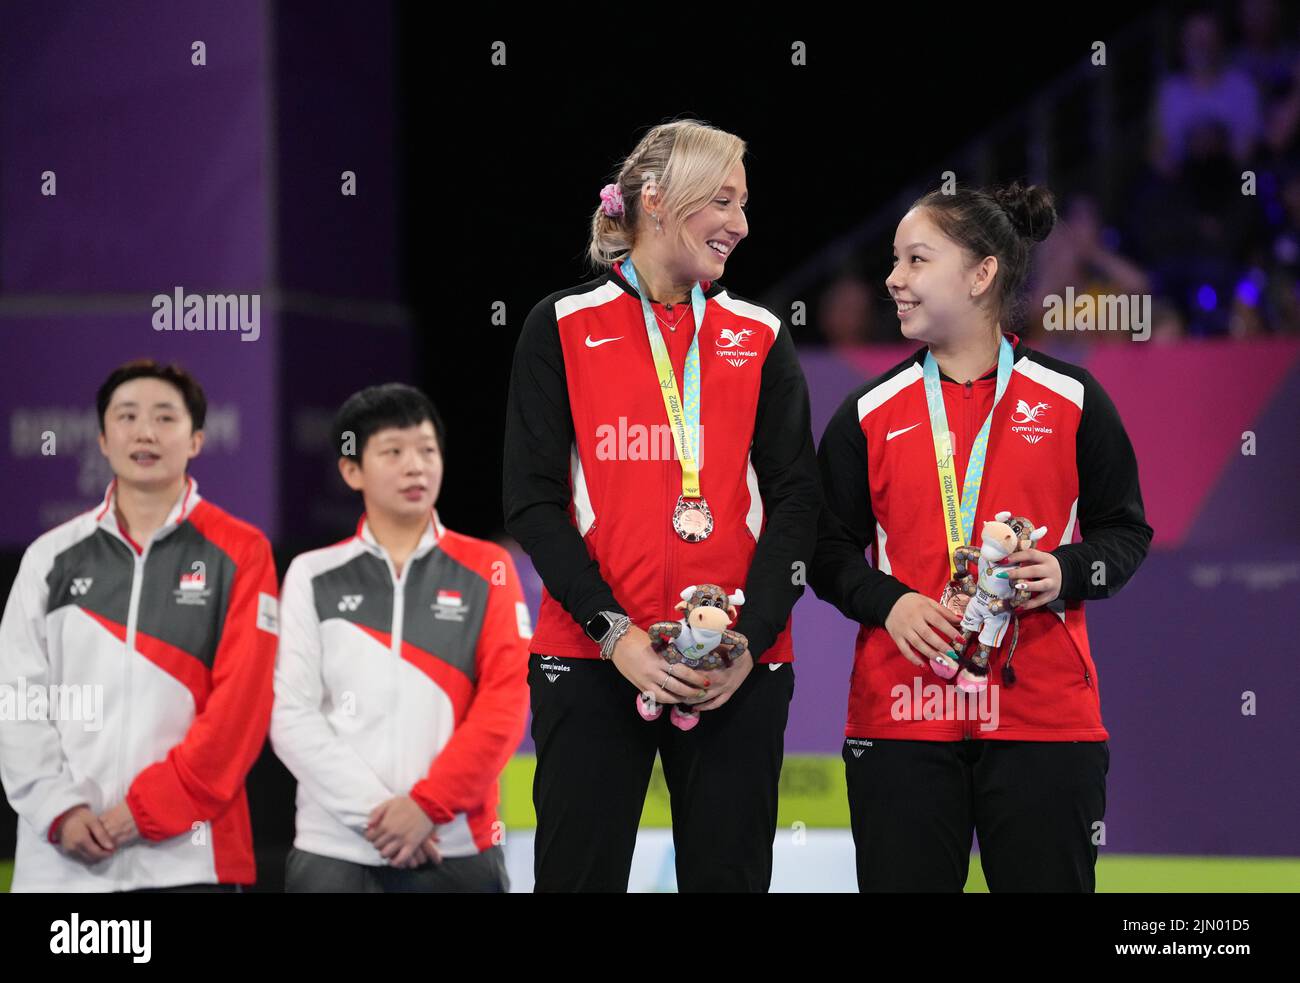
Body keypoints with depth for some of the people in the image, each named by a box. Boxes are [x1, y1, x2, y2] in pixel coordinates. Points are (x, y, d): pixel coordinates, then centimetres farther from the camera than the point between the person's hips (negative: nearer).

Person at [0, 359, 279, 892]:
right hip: (61, 859, 2)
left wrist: (151, 807, -11)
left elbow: (241, 703, -5)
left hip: (188, 854, -2)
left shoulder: (239, 553, 4)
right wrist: (60, 809, -6)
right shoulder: (53, 557, 12)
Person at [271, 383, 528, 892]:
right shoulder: (313, 577, 7)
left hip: (458, 854, 0)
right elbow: (292, 717, 0)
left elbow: (504, 707, -2)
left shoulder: (486, 570, 7)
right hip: (334, 854, 0)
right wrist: (375, 810, -10)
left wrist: (427, 804, -12)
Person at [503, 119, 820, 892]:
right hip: (591, 662, -2)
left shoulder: (760, 339, 11)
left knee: (729, 874, 3)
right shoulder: (564, 329, 5)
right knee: (580, 872, -3)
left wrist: (750, 639, -8)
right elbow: (533, 503, -1)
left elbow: (795, 503, 6)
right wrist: (615, 632, -12)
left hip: (738, 673, 2)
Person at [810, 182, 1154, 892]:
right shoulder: (869, 415, 8)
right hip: (900, 716, 1)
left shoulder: (1071, 401, 5)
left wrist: (1065, 572, -10)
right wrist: (887, 602, -9)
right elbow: (831, 551, 11)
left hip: (1045, 715, -1)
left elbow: (1125, 532, 10)